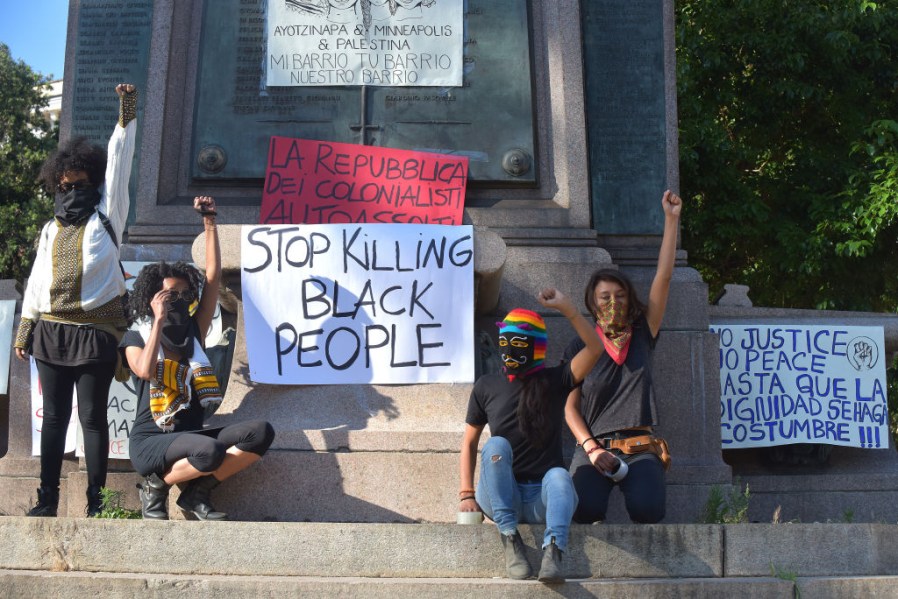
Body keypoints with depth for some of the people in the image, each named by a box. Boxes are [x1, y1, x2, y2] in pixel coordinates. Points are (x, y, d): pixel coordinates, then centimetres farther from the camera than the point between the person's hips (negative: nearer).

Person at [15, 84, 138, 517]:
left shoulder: (106, 215, 8)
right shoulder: (51, 229, 19)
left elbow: (118, 163, 1)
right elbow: (37, 281, 19)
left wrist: (127, 115, -5)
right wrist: (25, 328, 14)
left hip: (95, 332, -4)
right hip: (51, 331, 4)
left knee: (92, 416, -2)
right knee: (54, 416, 6)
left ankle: (96, 501, 1)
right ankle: (47, 499, 9)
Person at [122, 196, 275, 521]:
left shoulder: (194, 332, 12)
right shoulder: (137, 338, 3)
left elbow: (213, 275, 7)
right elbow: (146, 371, -21)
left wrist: (210, 223, 5)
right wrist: (159, 321, -13)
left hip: (191, 436, 5)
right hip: (150, 442, -5)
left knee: (261, 432, -20)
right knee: (210, 451, -36)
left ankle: (197, 492, -7)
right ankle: (155, 487, -6)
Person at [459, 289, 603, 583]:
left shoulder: (554, 381, 3)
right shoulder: (487, 386, 6)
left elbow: (594, 347, -10)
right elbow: (469, 443, 9)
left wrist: (564, 306, -17)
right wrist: (467, 493, -3)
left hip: (542, 496, -1)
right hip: (501, 496, 1)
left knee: (558, 476, -35)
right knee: (496, 445, -29)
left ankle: (552, 552, -55)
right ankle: (510, 541, -32)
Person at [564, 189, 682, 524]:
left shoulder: (642, 336, 12)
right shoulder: (580, 347, 10)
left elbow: (663, 276, 6)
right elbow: (570, 407, 6)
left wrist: (671, 218, 2)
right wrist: (592, 449, -11)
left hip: (640, 447, 1)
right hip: (594, 445, -1)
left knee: (648, 510, -30)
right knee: (584, 509, -31)